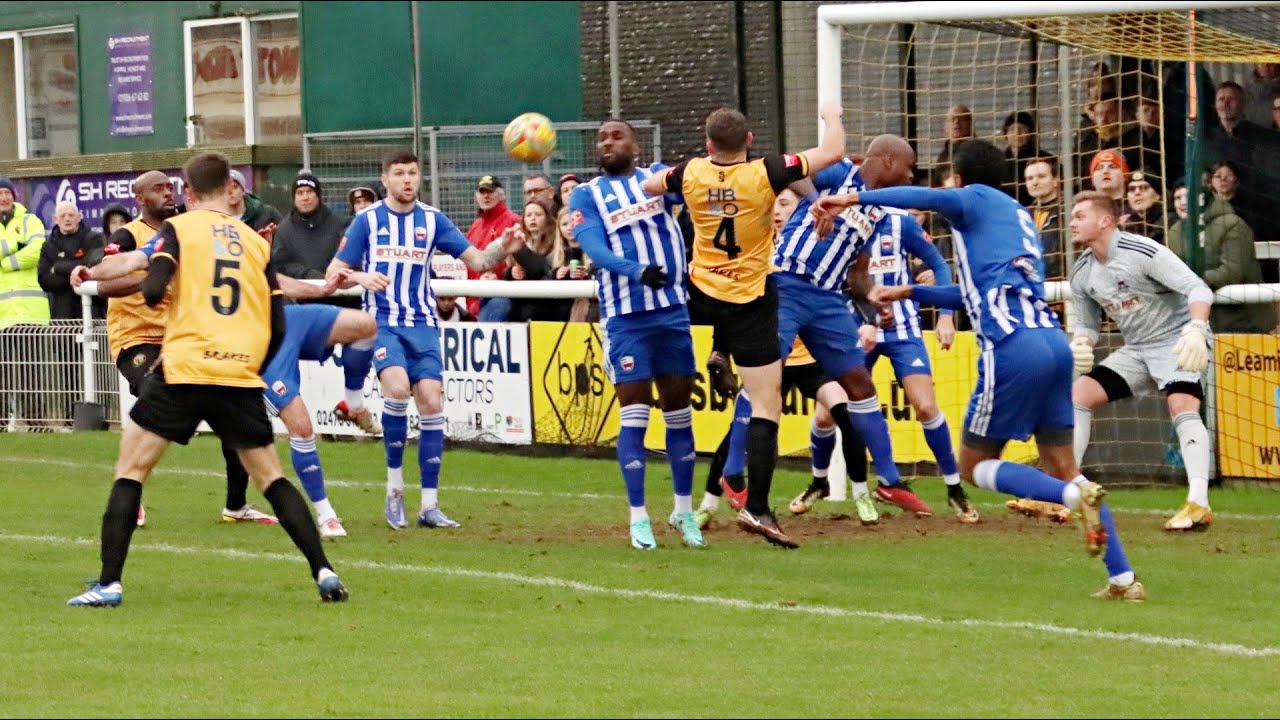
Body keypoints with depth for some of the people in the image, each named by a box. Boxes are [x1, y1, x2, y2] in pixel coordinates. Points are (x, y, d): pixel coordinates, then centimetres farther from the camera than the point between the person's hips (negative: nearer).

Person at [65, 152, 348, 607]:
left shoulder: (177, 229, 3)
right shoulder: (256, 242, 14)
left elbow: (153, 291, -10)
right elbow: (278, 328, 11)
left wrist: (150, 285, 14)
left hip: (184, 370, -3)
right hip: (242, 375, 3)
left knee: (130, 470, 7)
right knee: (272, 478, 13)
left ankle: (108, 583, -2)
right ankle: (323, 571, 2)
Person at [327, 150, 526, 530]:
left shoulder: (433, 220, 6)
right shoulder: (367, 220, 2)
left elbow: (477, 261, 4)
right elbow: (334, 273, 3)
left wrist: (503, 249, -17)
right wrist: (361, 277, -19)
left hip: (422, 323, 2)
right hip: (382, 322, -2)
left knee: (431, 402, -8)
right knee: (397, 388, -26)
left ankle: (429, 505, -1)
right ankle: (394, 487, -8)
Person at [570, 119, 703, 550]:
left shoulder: (657, 178, 10)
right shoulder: (586, 195, 4)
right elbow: (594, 249, -11)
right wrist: (637, 271, -28)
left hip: (673, 309, 2)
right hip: (625, 317, -2)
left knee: (679, 409, 8)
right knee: (634, 412, -4)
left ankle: (684, 510, 19)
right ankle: (638, 518, 2)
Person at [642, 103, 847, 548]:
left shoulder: (691, 174, -5)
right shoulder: (765, 174, -15)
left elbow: (647, 186, 16)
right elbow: (834, 152, -9)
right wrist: (832, 117, 11)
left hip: (700, 293, 4)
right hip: (751, 305, -4)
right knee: (766, 406, -4)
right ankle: (756, 508, -10)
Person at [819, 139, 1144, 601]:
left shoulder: (977, 199, 7)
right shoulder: (1019, 215, 29)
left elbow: (927, 198, -17)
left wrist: (853, 199, -18)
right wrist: (908, 292, 42)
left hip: (1013, 347, -8)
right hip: (1054, 342, 8)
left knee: (975, 465, 5)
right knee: (1063, 469, 13)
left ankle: (1076, 495, -19)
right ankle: (1123, 578, 1)